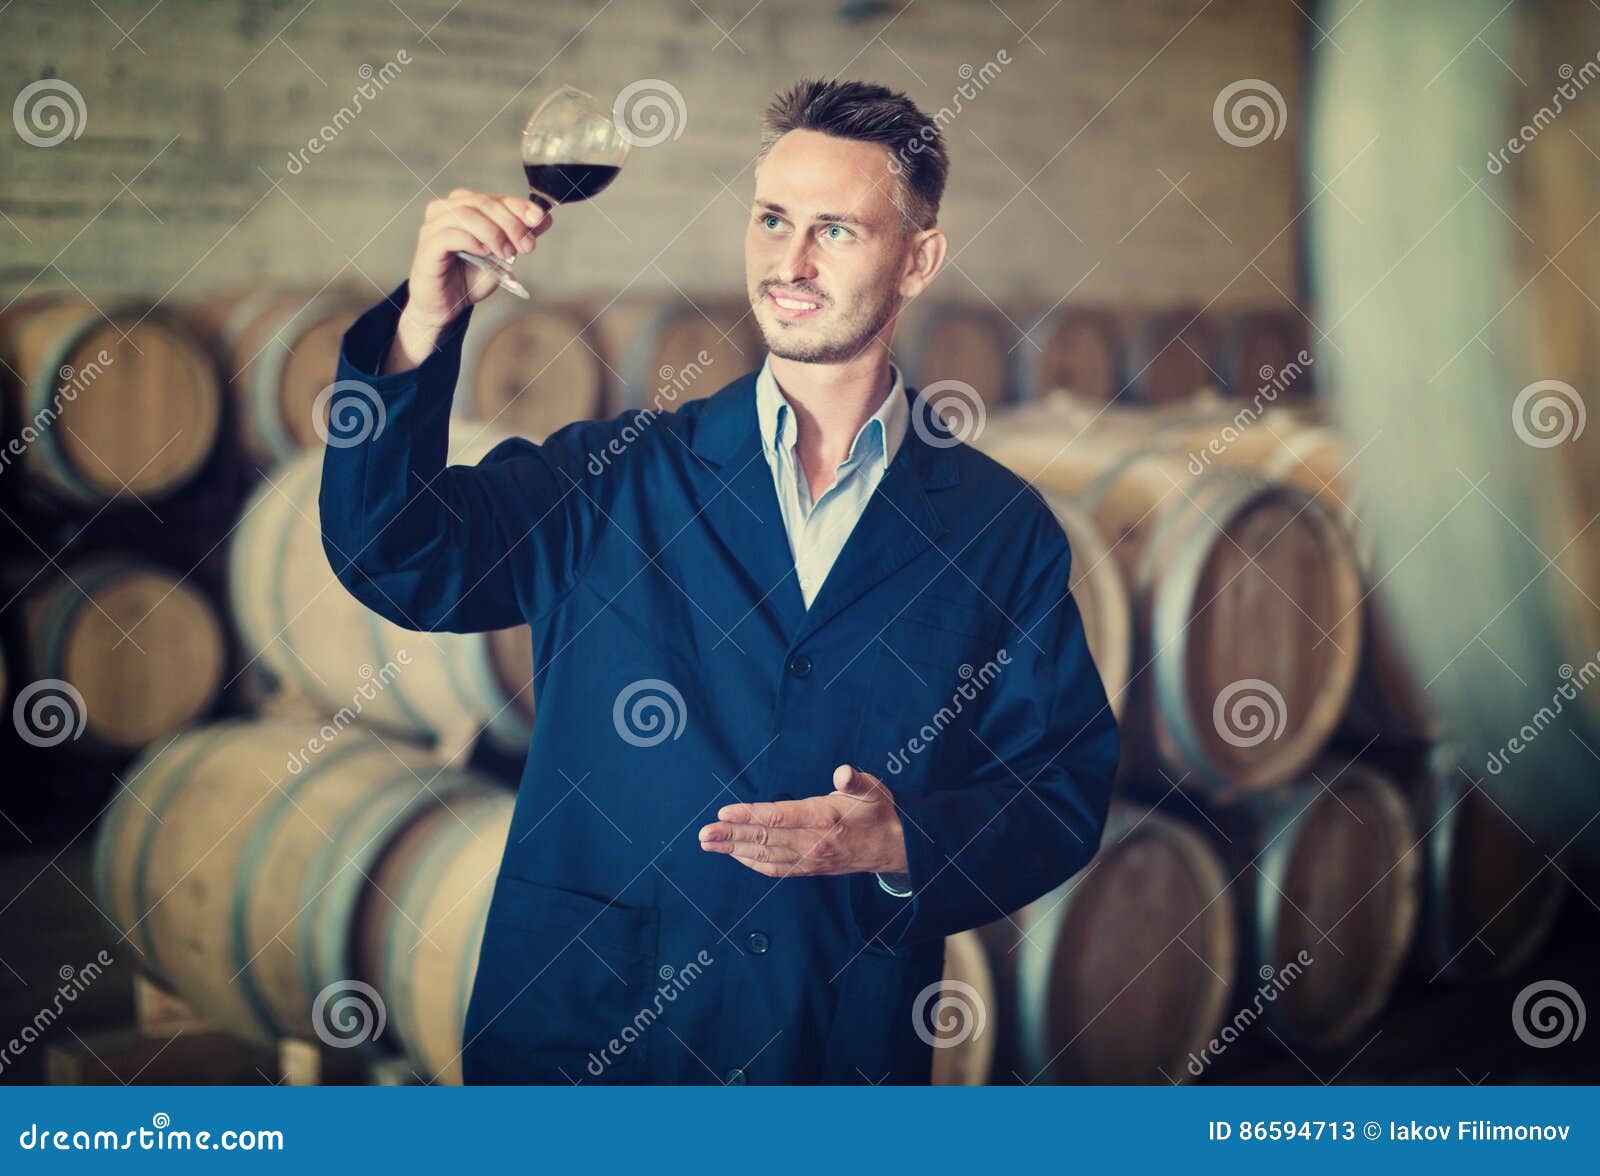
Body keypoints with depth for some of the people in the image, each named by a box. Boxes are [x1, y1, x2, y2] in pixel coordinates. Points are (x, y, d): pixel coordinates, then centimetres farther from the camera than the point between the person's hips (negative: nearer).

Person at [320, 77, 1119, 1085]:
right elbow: (394, 557, -7)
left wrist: (901, 844, -17)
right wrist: (425, 327, -21)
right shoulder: (612, 479, 2)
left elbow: (1067, 792, 1)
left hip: (848, 1048, 0)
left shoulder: (1001, 528, 0)